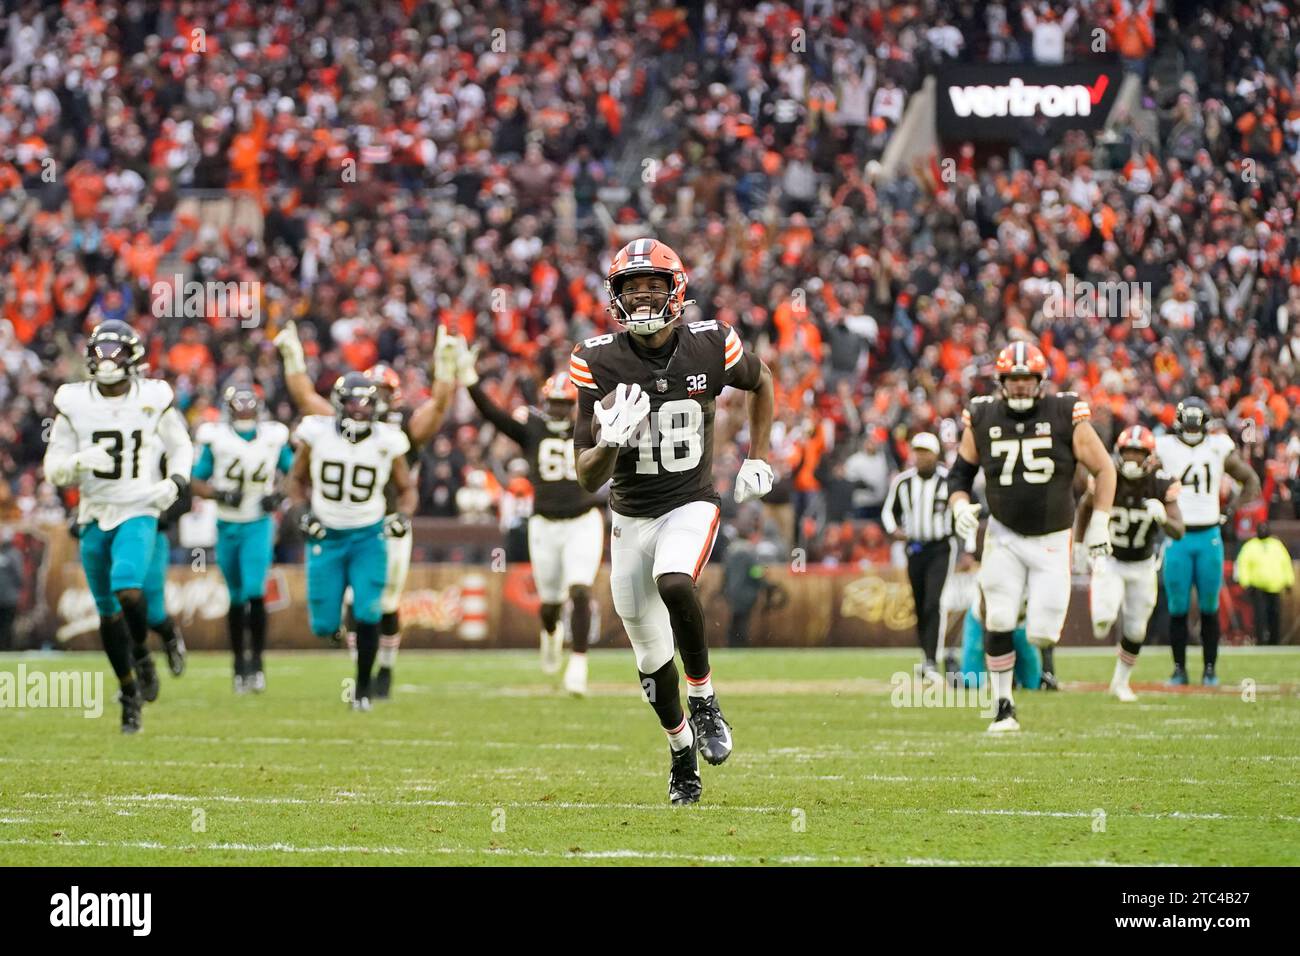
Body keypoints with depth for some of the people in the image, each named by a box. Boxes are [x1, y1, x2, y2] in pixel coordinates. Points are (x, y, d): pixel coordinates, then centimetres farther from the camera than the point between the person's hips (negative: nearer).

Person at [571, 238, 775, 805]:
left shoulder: (710, 346, -11)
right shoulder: (598, 361, -13)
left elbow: (760, 382, 15)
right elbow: (587, 480, -13)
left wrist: (758, 458, 8)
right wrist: (610, 444, -34)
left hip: (691, 505, -2)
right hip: (630, 517, 2)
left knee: (674, 584, -33)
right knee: (652, 657, 9)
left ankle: (703, 697, -12)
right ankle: (682, 751, 33)